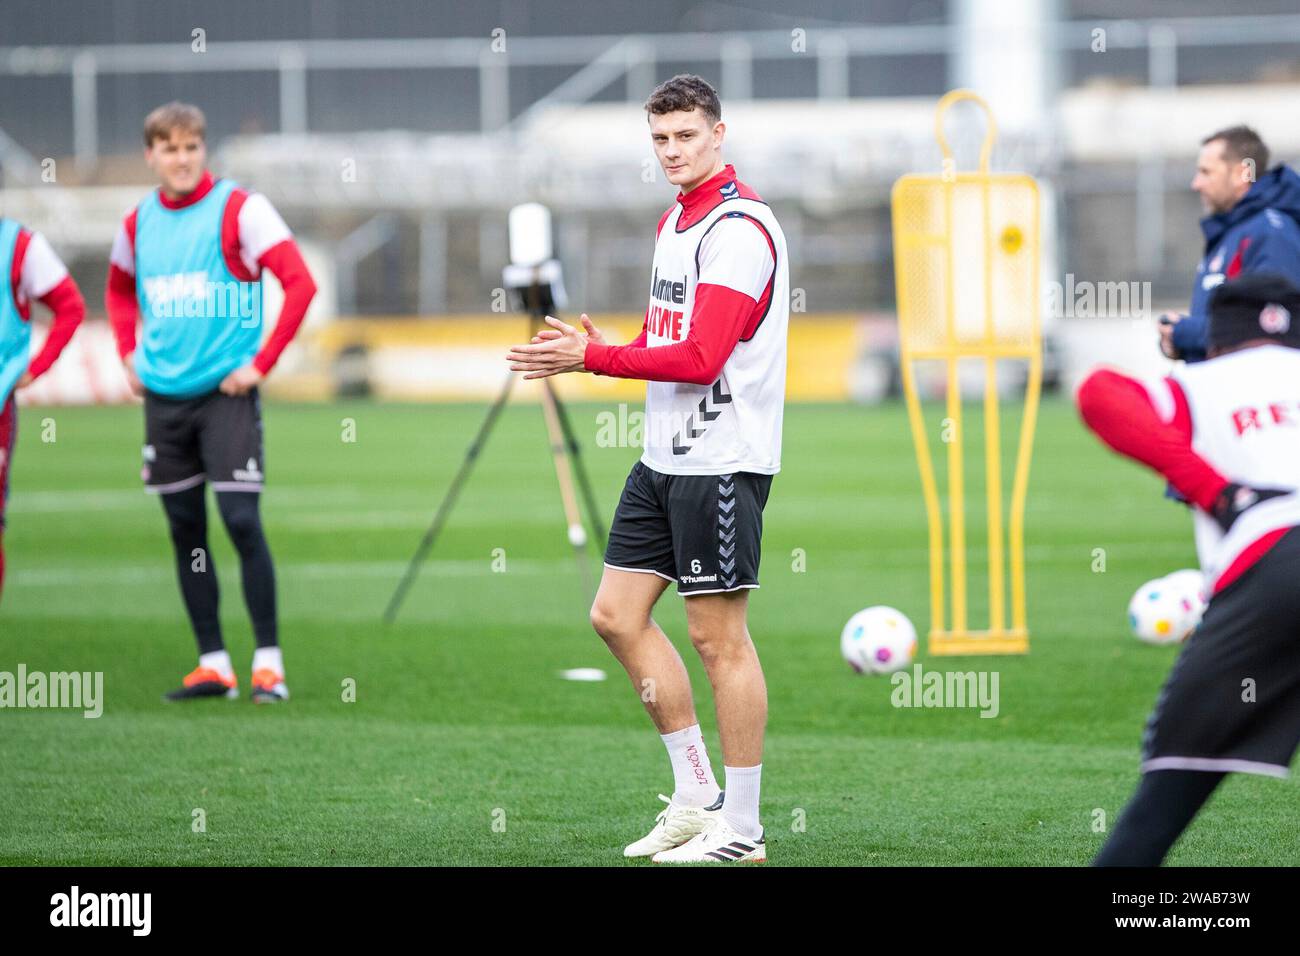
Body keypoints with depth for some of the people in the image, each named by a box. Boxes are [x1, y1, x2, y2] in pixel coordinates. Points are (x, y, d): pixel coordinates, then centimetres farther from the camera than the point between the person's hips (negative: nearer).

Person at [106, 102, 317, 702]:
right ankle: (213, 664, 13)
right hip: (163, 397, 5)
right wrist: (129, 355, 15)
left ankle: (268, 661, -3)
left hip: (226, 393, -5)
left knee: (242, 520, -11)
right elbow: (120, 290, 29)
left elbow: (300, 284, -13)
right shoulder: (138, 224, 8)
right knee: (185, 530, 6)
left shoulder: (239, 210, -8)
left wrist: (260, 364, -15)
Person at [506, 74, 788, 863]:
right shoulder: (675, 222, 15)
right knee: (618, 615, 10)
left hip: (723, 461, -10)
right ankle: (696, 797, 17)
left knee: (719, 636, -5)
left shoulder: (739, 229, -15)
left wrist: (593, 357, -16)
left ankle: (741, 828, 2)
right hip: (666, 458, 10)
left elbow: (699, 358, -21)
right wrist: (597, 353, 3)